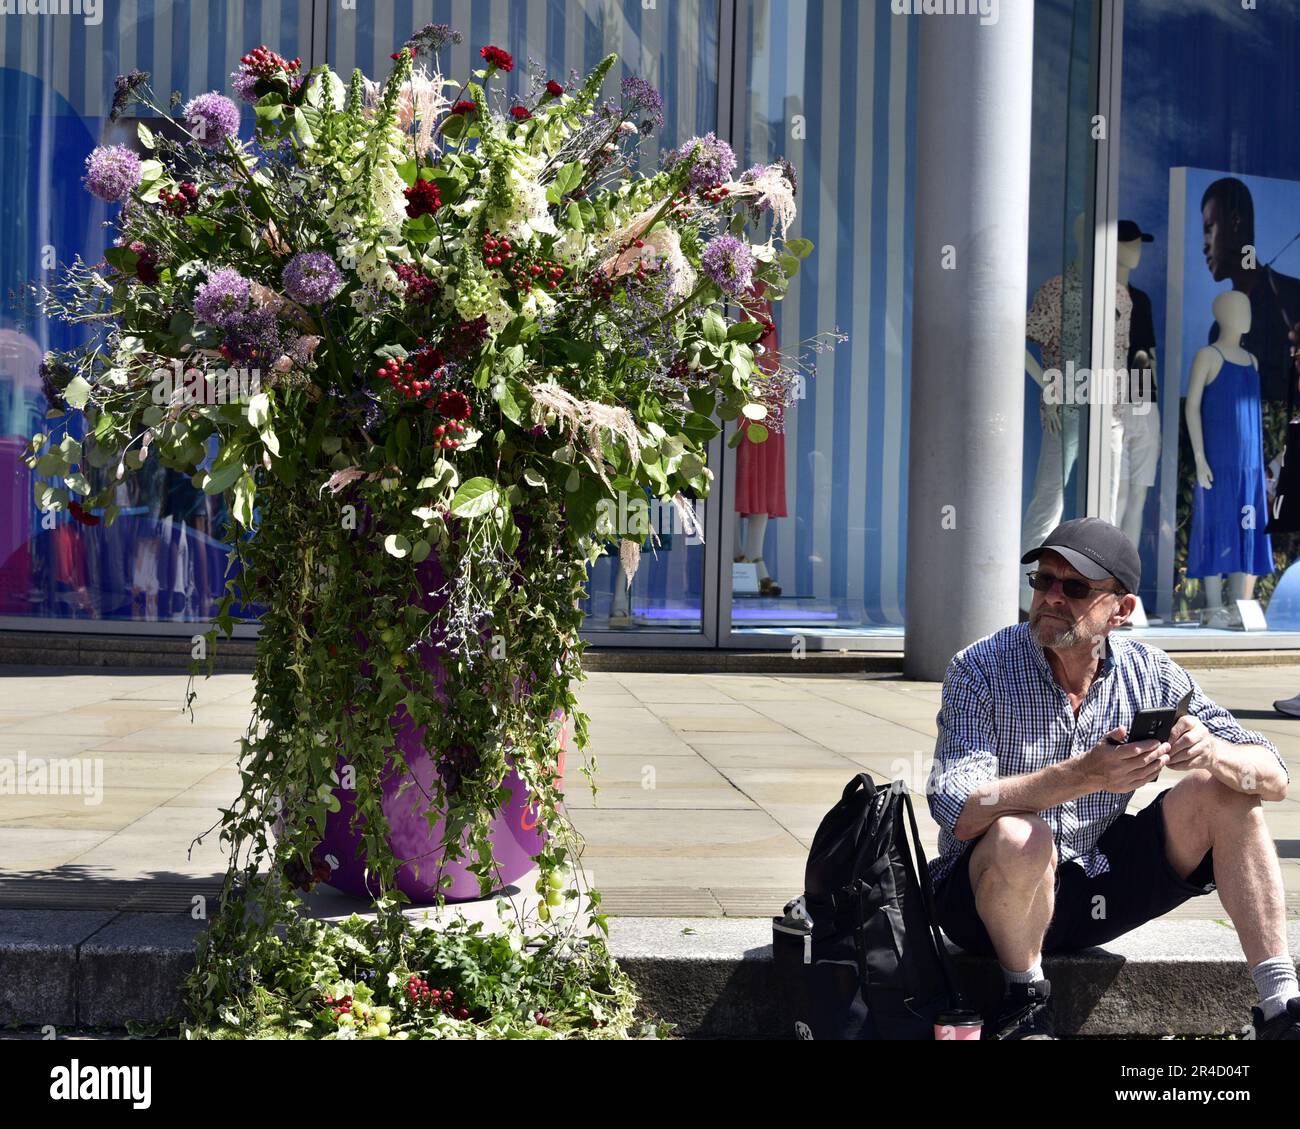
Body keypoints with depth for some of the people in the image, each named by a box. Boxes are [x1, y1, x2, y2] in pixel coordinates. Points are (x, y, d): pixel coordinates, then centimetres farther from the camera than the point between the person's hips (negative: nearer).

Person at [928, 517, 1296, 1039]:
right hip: (995, 894, -4)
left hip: (1098, 888, 4)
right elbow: (958, 812, -28)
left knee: (1225, 790, -10)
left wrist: (1213, 753, -30)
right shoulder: (981, 669, -16)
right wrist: (1085, 775, -41)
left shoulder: (1149, 673, -5)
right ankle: (1026, 999, -8)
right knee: (1019, 836, -37)